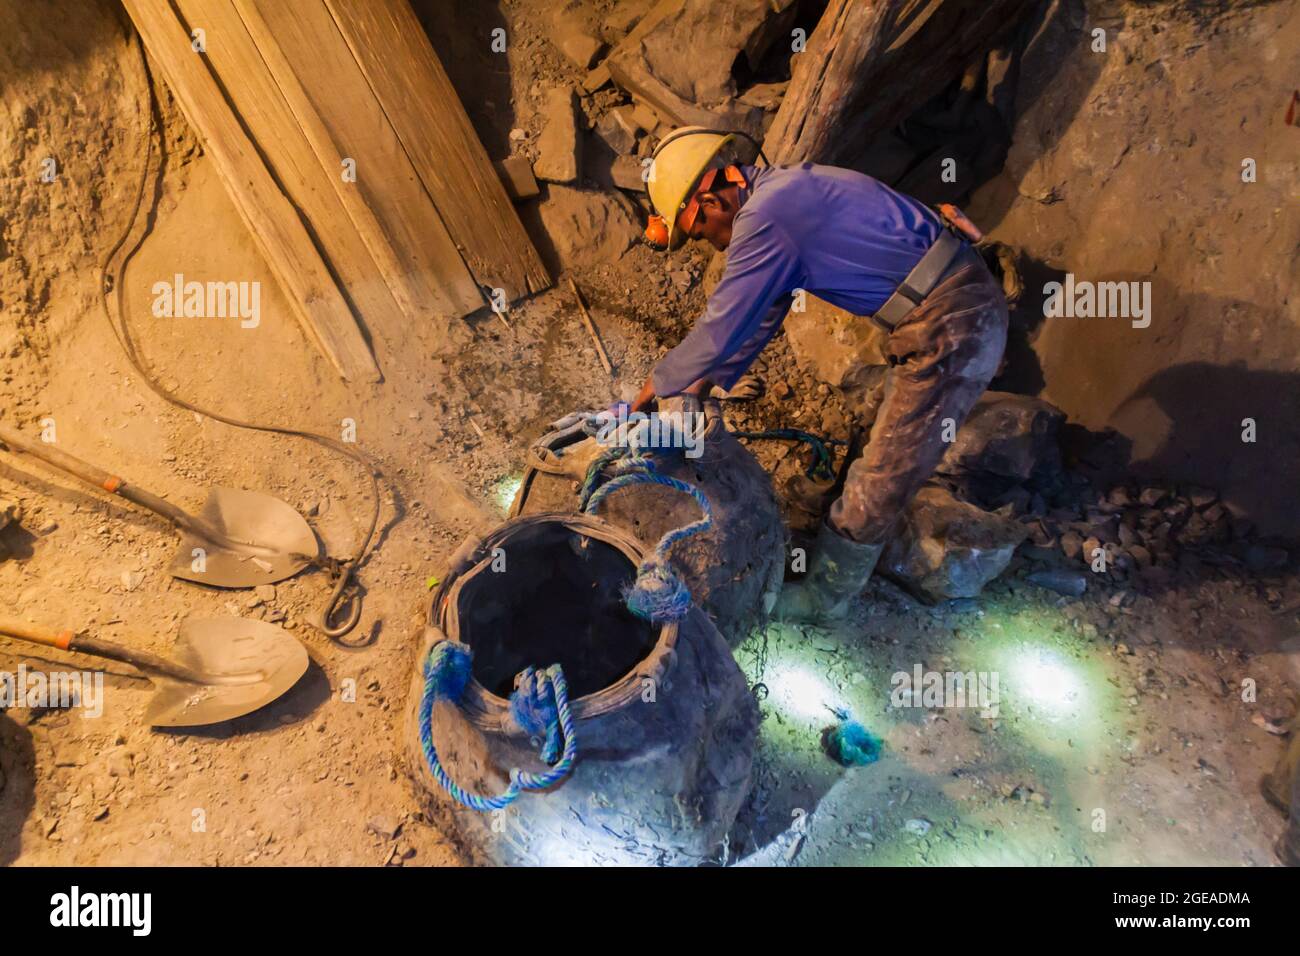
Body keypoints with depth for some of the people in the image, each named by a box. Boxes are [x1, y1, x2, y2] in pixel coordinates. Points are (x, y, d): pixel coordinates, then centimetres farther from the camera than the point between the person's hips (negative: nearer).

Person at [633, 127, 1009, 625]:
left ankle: (824, 597, 22)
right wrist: (698, 389, 23)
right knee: (892, 450, 24)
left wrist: (650, 390, 2)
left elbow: (720, 329, -14)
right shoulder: (784, 193, 13)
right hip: (971, 302, 10)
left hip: (950, 329, -10)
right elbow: (762, 317, 20)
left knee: (880, 481, 4)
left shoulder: (763, 219, -19)